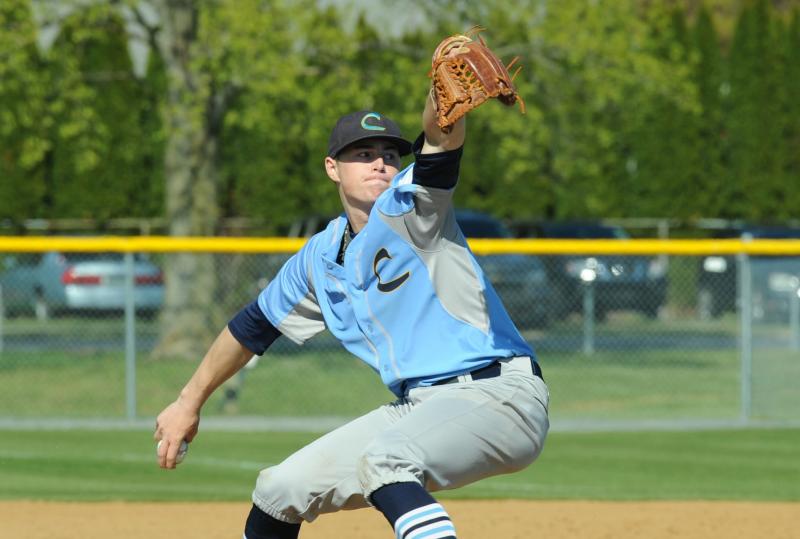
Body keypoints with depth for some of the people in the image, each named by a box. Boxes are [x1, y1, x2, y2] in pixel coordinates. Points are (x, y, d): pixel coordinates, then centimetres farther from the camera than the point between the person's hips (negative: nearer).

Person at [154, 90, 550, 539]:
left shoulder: (410, 208, -7)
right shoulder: (321, 258, 13)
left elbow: (441, 137, -28)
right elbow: (256, 324, 28)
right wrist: (190, 402, 33)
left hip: (499, 394, -8)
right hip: (420, 404, 8)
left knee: (384, 459, -35)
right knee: (281, 490, 9)